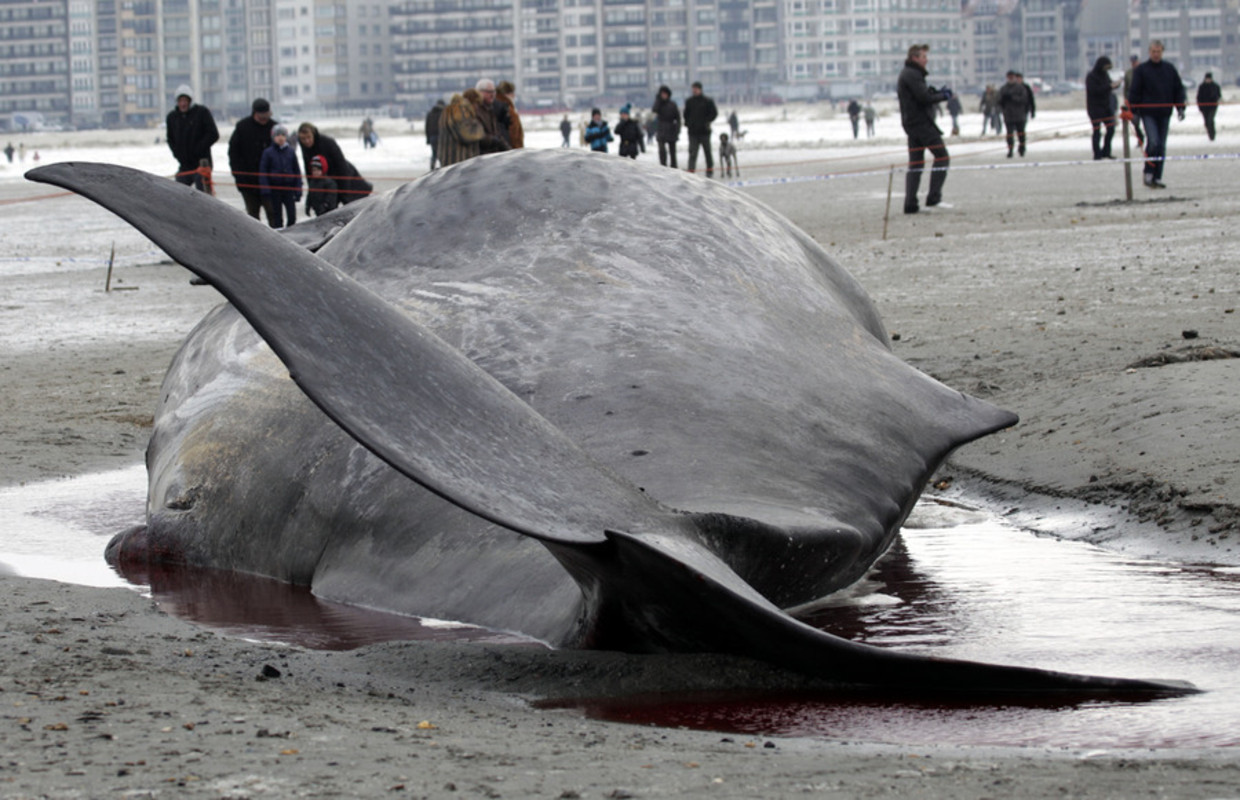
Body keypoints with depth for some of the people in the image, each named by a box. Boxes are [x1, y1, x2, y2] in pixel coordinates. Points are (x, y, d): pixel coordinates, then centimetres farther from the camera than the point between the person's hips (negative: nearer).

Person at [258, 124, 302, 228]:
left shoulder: (291, 152, 4)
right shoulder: (268, 152, -3)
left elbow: (297, 171, 9)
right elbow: (263, 172, -3)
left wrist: (298, 189, 4)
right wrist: (265, 189, -10)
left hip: (289, 188, 2)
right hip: (274, 188, -2)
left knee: (292, 215, -1)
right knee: (276, 216, 4)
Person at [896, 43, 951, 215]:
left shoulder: (906, 74, 20)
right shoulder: (912, 75, -13)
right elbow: (924, 98, -21)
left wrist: (936, 92, 4)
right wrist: (943, 95, -7)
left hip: (911, 123, 10)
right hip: (921, 123, -10)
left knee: (915, 164, 8)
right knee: (942, 157, -5)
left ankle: (910, 203, 4)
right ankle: (934, 196, -10)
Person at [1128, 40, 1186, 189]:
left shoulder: (1169, 69, 9)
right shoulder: (1141, 69, 0)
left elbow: (1178, 89, 14)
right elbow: (1135, 92, 0)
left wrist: (1180, 108, 6)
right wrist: (1133, 111, -7)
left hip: (1164, 114, 4)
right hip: (1148, 113, -4)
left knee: (1161, 147, 5)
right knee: (1153, 142, -18)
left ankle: (1157, 178, 12)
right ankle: (1148, 174, -4)